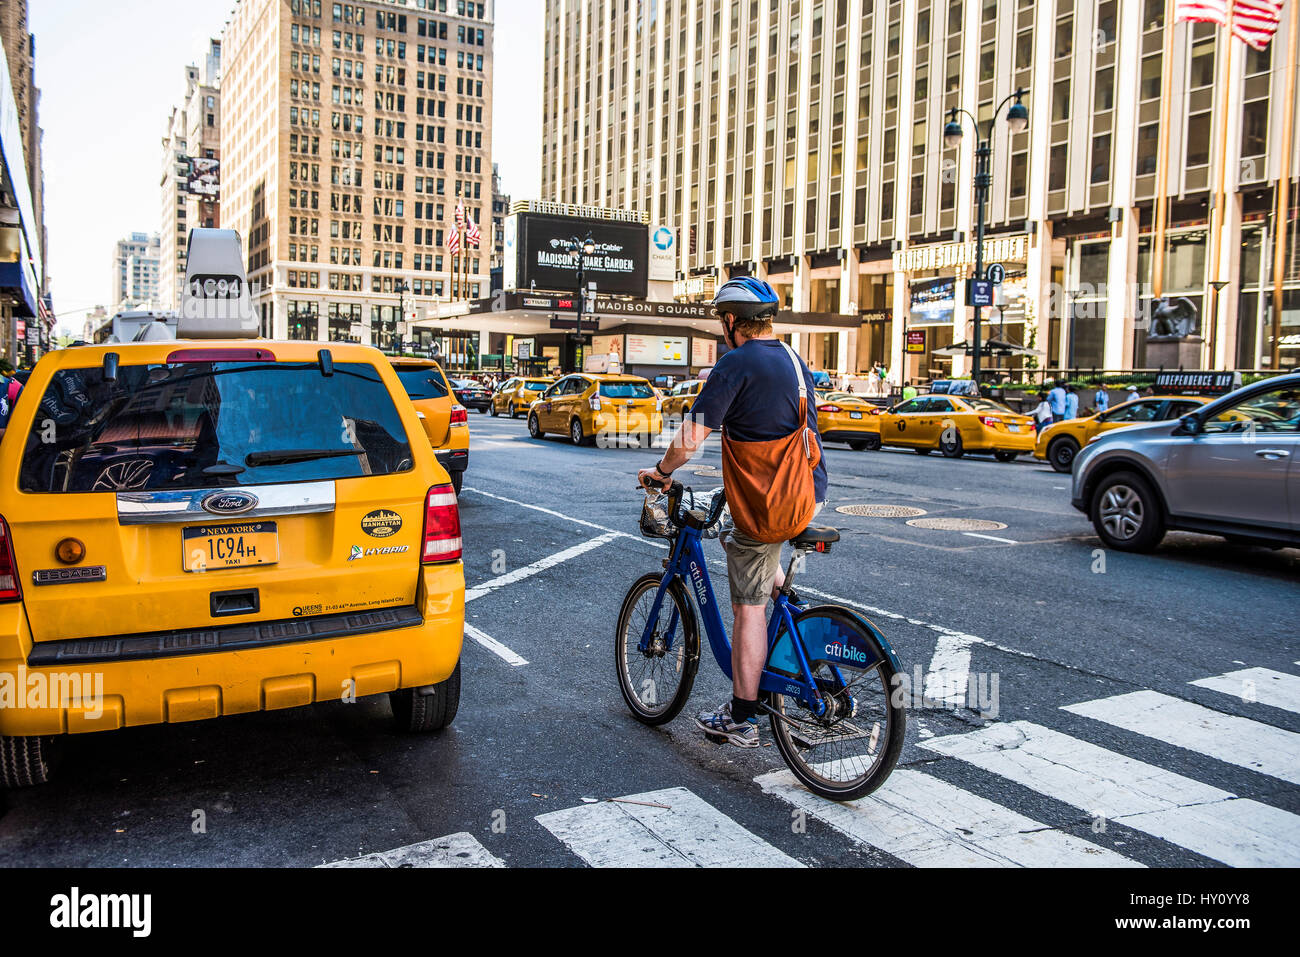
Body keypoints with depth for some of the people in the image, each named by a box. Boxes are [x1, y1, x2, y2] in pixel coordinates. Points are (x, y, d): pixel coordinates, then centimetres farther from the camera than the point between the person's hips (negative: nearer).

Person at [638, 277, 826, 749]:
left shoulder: (736, 364, -14)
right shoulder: (797, 362, 11)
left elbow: (690, 440, -17)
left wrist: (660, 472, 1)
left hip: (767, 505, -8)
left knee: (749, 608, 2)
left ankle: (741, 720, 11)